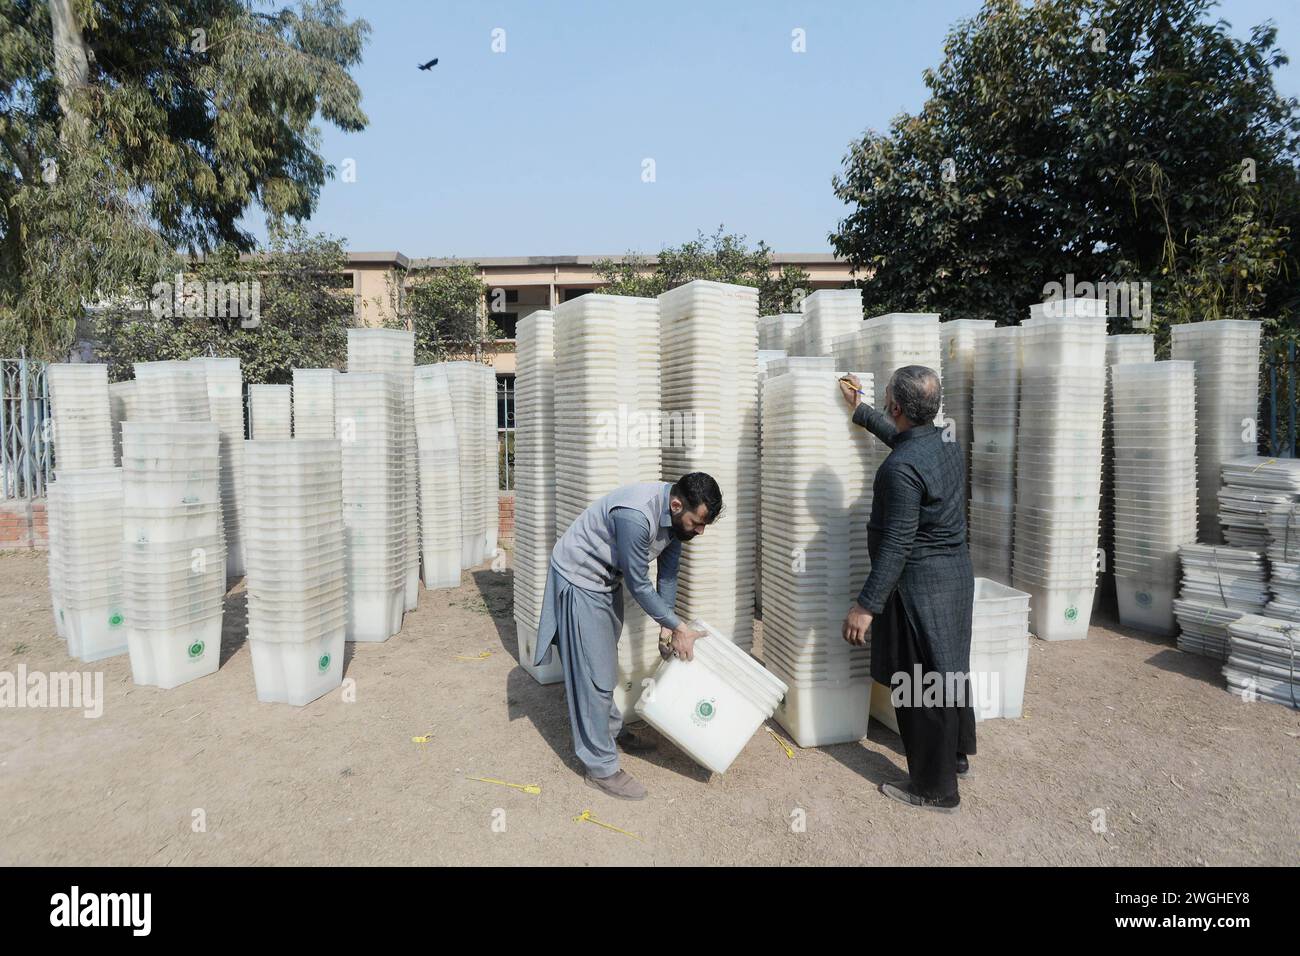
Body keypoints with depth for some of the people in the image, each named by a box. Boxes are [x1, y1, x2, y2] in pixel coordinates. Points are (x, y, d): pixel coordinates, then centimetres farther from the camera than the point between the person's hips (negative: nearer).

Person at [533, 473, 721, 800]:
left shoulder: (677, 515, -10)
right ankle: (601, 768, 7)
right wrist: (679, 628, -19)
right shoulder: (637, 515, -37)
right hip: (579, 579, -8)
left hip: (607, 580, 8)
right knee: (594, 674, -4)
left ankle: (611, 730, 41)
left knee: (607, 664, 22)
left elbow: (667, 573, 3)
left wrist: (666, 626, 3)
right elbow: (639, 586, -27)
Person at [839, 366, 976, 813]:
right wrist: (860, 409, 36)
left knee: (921, 688, 4)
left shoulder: (902, 467, -25)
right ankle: (958, 754, 41)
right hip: (956, 574, 9)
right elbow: (900, 436, 26)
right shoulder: (946, 445, 3)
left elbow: (897, 545, -26)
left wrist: (866, 605, -21)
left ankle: (935, 788, 19)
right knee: (950, 671, 23)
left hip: (920, 584, -9)